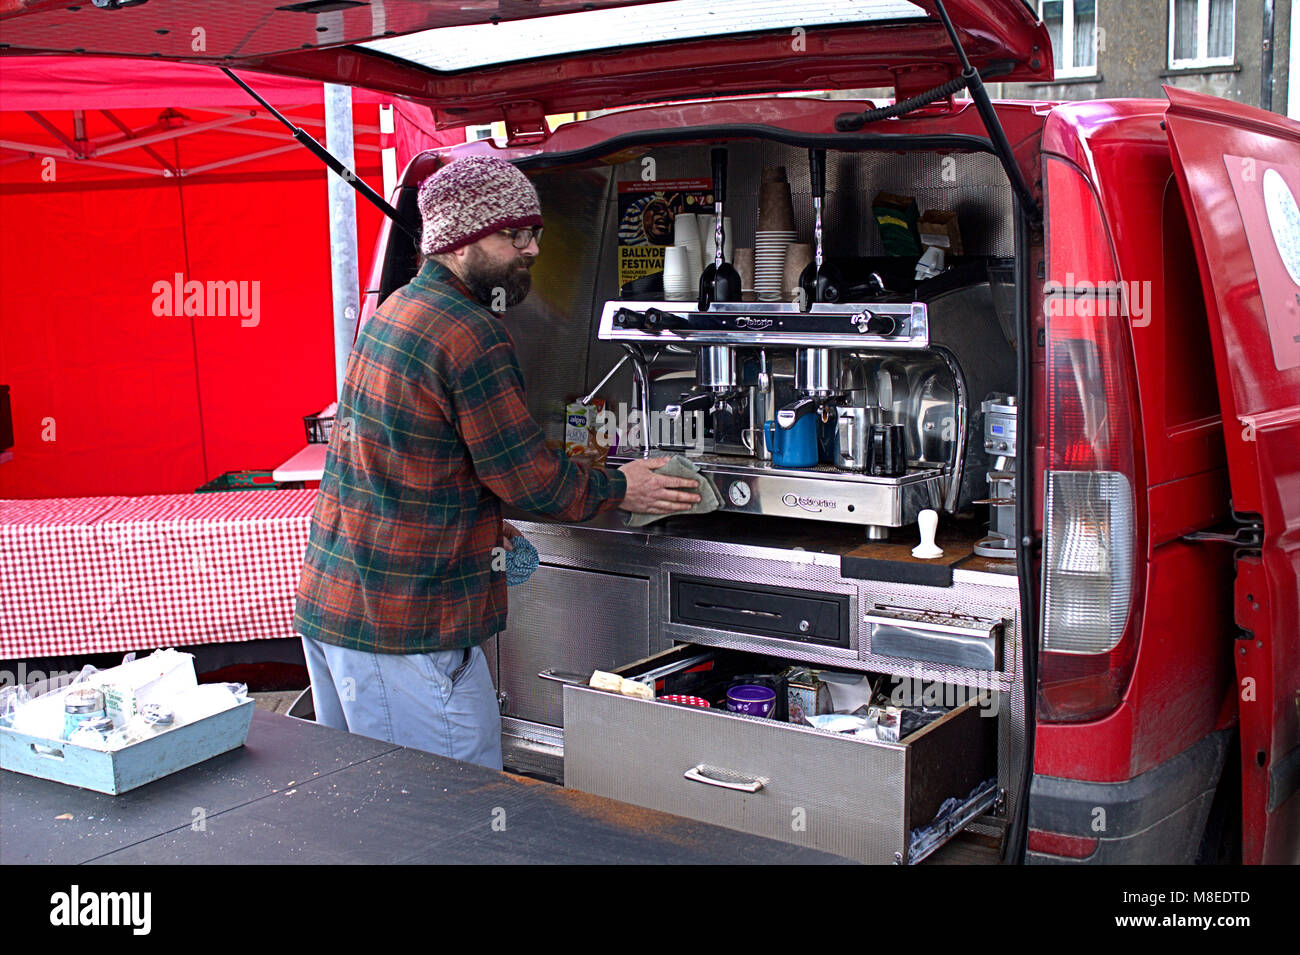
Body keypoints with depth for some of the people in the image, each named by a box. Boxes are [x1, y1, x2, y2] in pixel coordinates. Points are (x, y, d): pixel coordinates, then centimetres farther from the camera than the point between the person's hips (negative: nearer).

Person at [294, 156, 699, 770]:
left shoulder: (395, 308, 13)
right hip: (403, 630, -10)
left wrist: (478, 519, 16)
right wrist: (619, 489, 3)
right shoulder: (470, 335, -18)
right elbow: (528, 476, -13)